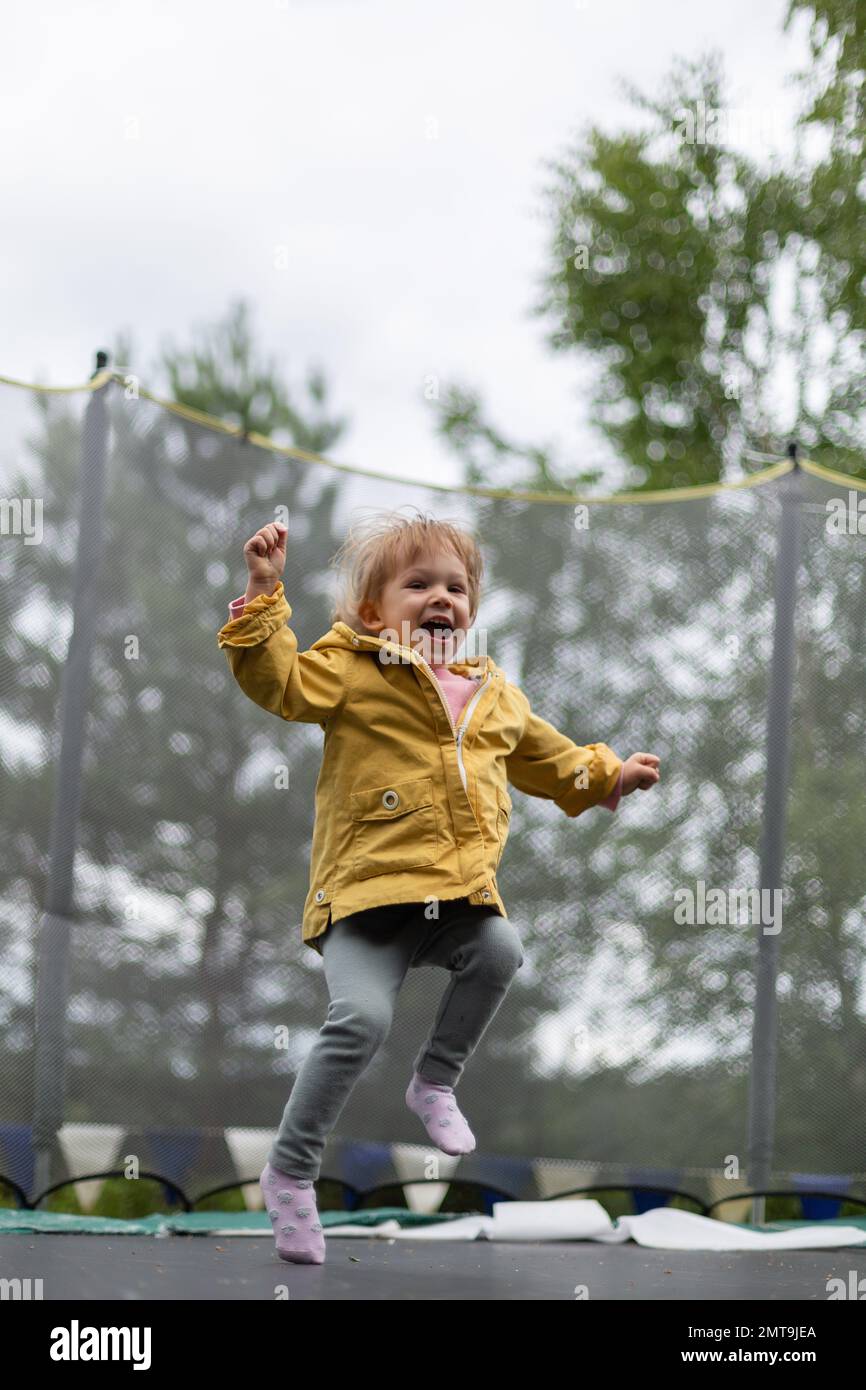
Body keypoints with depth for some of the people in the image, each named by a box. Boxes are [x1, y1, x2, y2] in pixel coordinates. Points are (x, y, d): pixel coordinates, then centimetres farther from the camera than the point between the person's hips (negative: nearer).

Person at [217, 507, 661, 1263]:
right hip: (368, 892, -5)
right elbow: (278, 679, -13)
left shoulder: (494, 694, 20)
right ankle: (290, 1172, -5)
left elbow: (543, 754, 37)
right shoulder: (351, 668, 2)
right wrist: (265, 594, -21)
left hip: (460, 892, 5)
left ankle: (436, 1082, 3)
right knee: (362, 1017, -22)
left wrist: (607, 775, 37)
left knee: (500, 950, -25)